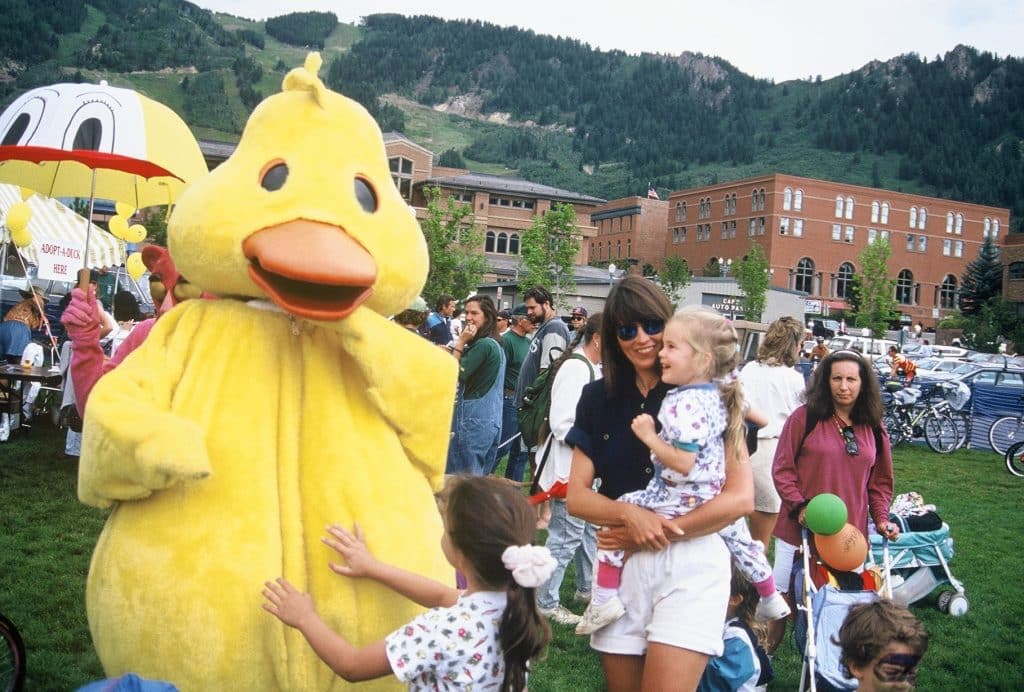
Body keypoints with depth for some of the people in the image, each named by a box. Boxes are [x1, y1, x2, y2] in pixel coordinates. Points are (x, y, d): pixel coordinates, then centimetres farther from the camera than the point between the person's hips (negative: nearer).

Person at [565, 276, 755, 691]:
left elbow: (741, 498, -9)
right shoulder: (598, 398, 5)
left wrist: (655, 533, -12)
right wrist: (630, 513, -18)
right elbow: (576, 497, 2)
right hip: (620, 565, 4)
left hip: (691, 563, -3)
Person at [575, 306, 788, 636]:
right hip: (715, 497, 9)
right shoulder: (718, 393, 0)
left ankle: (606, 596, -3)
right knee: (739, 536, 29)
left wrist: (649, 436, -20)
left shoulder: (684, 405, -26)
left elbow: (683, 463, -28)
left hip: (680, 500, -8)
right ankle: (771, 598, 49)